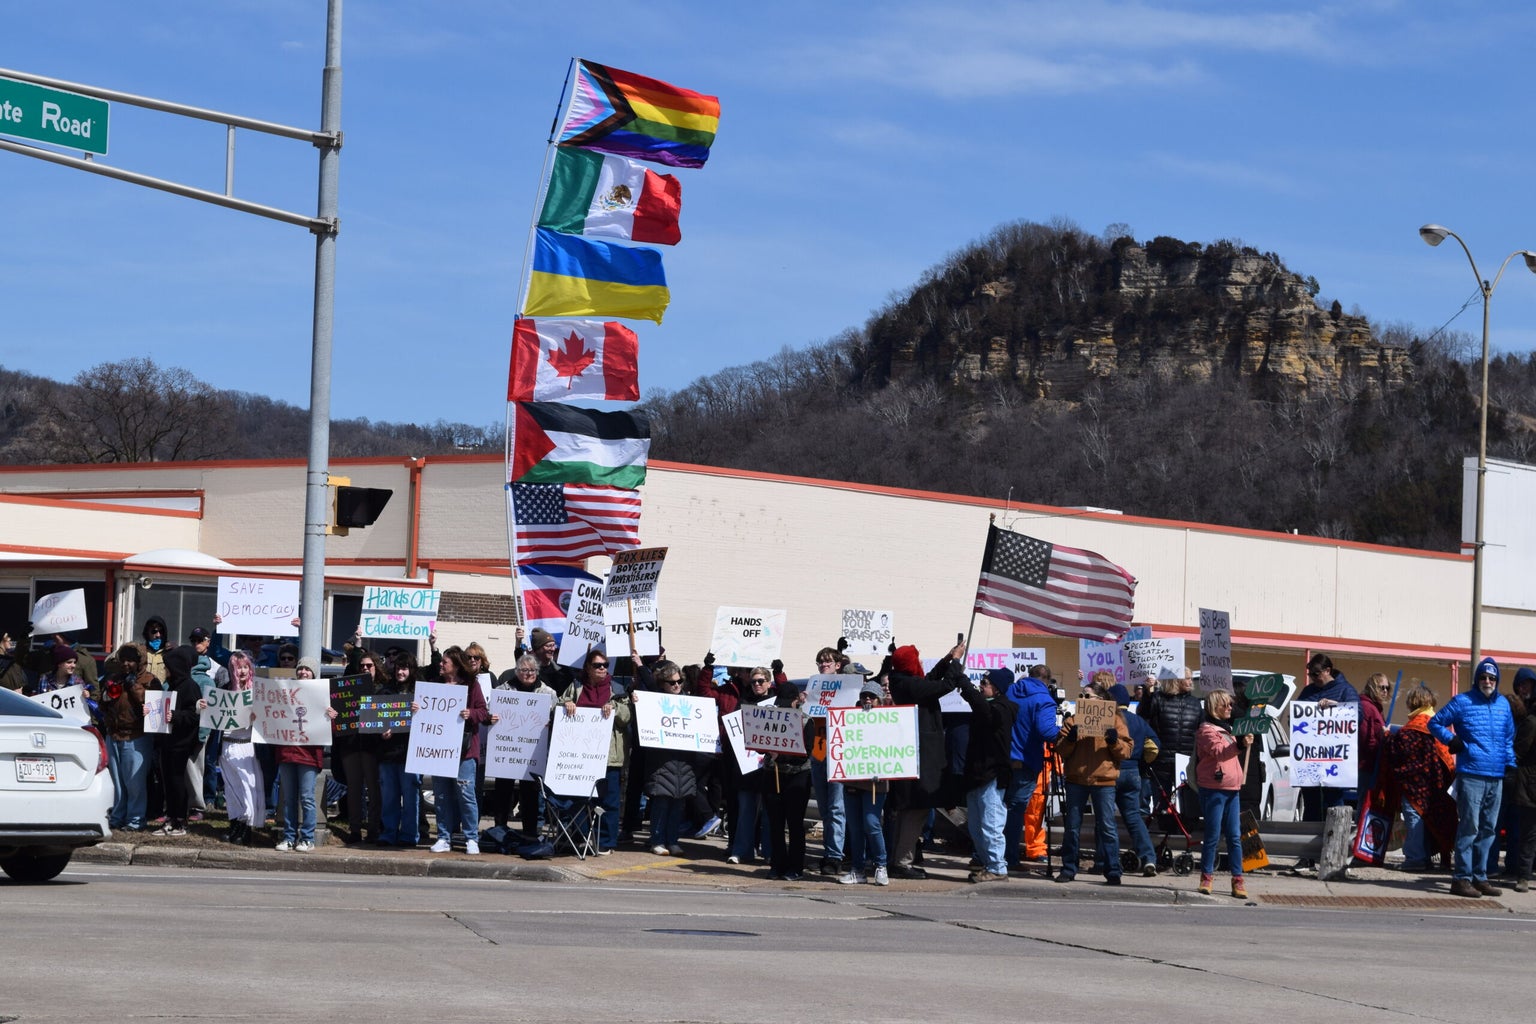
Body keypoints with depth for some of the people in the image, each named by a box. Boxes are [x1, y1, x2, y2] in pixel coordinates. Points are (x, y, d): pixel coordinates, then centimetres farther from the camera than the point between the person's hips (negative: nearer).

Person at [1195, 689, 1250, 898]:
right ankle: (1207, 876, 3)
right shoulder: (1207, 729, -6)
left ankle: (1237, 880, 2)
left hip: (1231, 789, 8)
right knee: (1213, 835, -5)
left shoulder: (1227, 728, 22)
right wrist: (1239, 744, -36)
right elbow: (1217, 750, -24)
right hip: (1213, 789, -8)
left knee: (1234, 836, 3)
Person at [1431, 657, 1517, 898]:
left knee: (1488, 830, 9)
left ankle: (1480, 877, 16)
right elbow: (1435, 723, 5)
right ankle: (1462, 878, -5)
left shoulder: (1503, 704, 15)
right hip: (1471, 775, -6)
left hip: (1496, 777, 6)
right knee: (1469, 828, -8)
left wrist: (1510, 764, 13)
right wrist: (1453, 741, -7)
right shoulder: (1462, 702, 0)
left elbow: (1509, 738, 23)